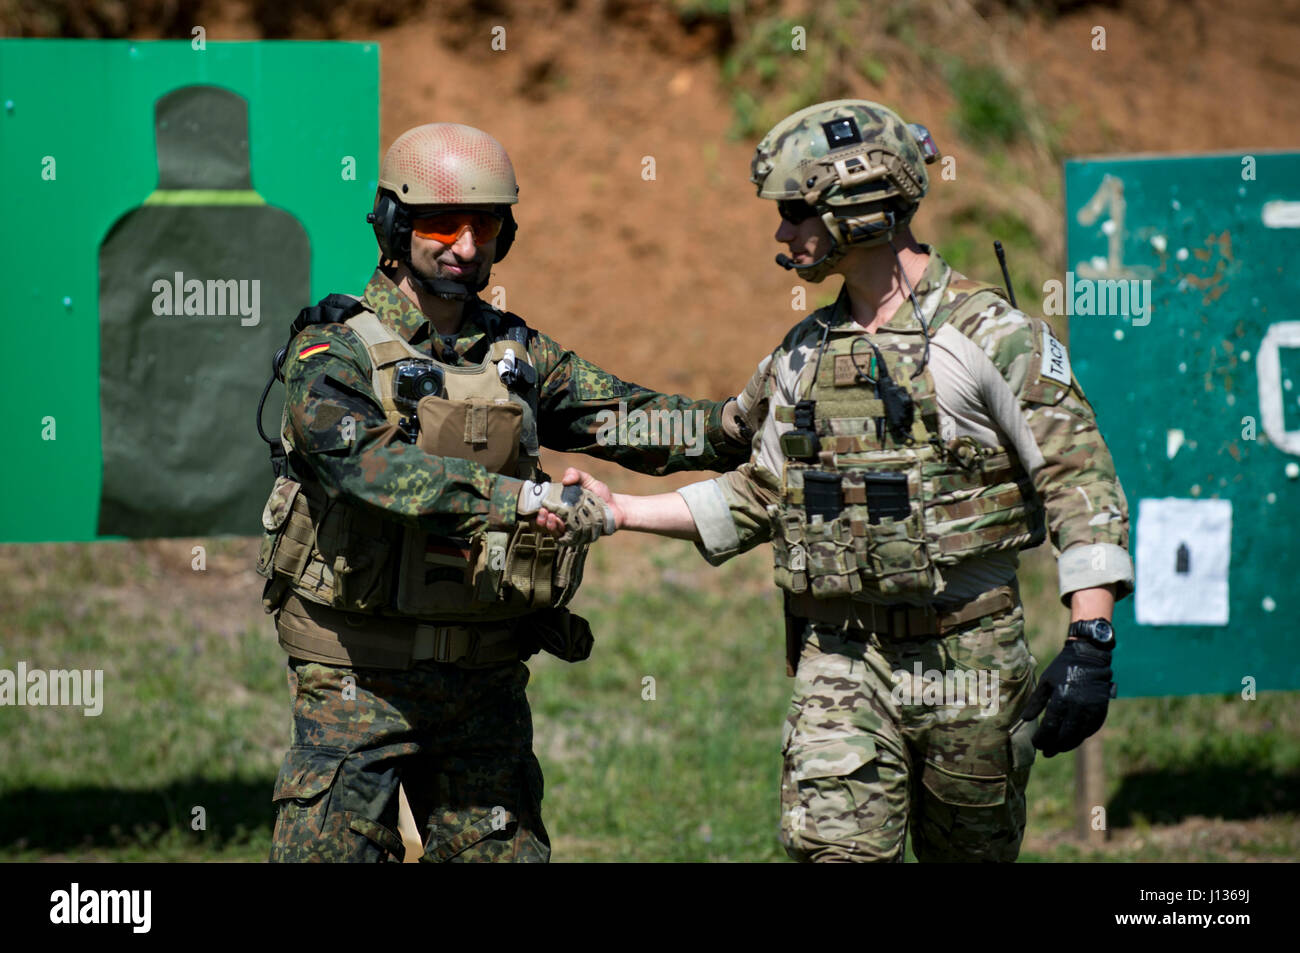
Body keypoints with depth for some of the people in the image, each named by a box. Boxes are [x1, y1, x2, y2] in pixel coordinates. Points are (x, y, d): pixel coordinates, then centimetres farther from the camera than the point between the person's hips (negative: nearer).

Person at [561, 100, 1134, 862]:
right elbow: (760, 497, 21)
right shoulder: (805, 355, 11)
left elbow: (1081, 479, -10)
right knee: (835, 848, -10)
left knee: (973, 853, 8)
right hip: (840, 664, 4)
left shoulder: (990, 334, -8)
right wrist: (619, 510, 14)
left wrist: (1091, 643, -17)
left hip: (967, 656, -4)